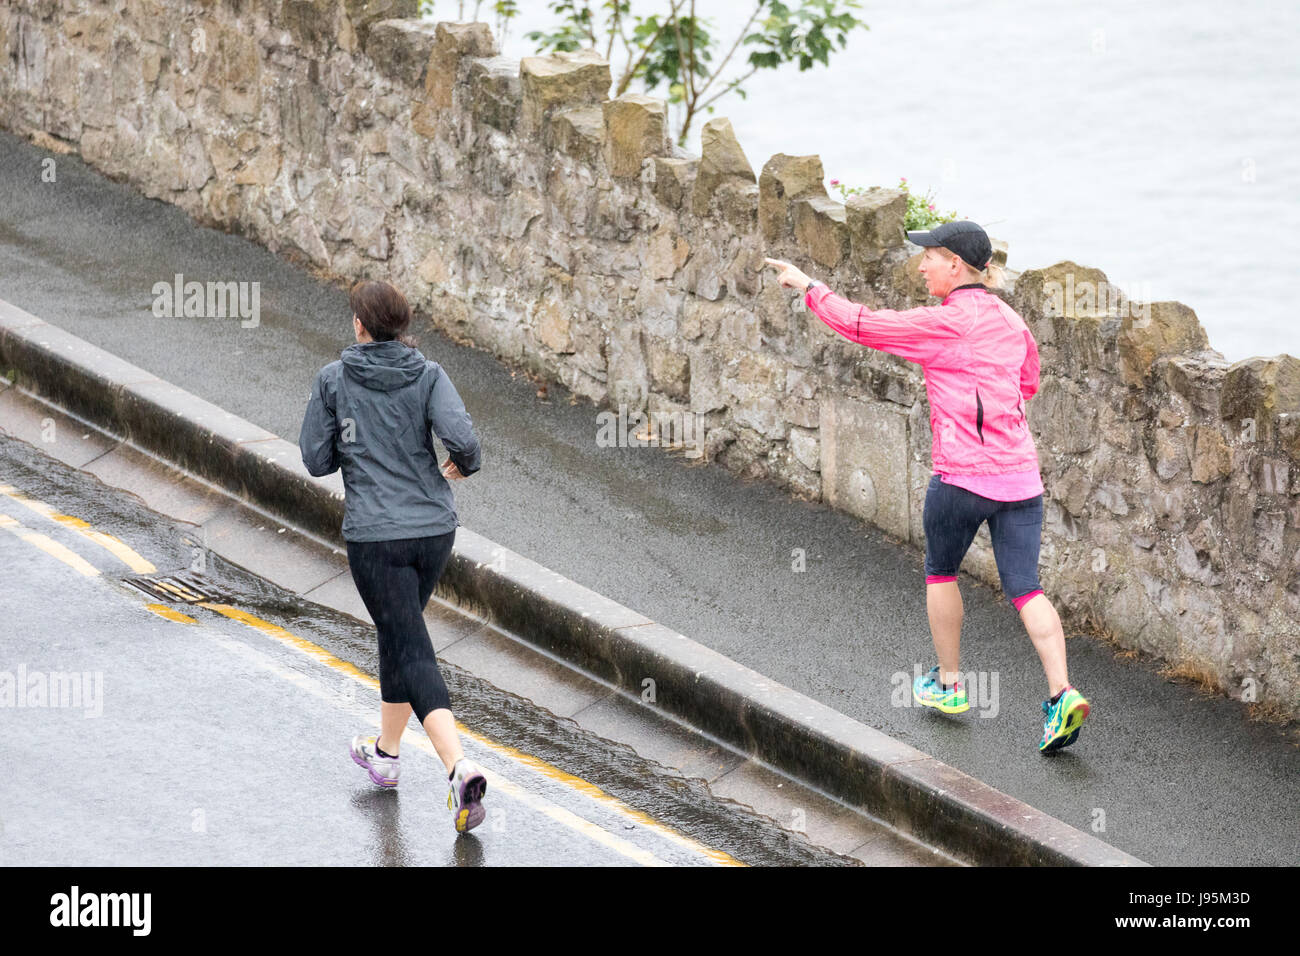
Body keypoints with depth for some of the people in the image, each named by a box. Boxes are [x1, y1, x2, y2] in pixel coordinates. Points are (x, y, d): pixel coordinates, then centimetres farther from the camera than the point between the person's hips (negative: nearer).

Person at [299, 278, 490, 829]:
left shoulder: (334, 381, -5)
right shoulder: (428, 376, -3)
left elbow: (316, 459, -1)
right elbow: (461, 438, -17)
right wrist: (464, 465, 5)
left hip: (375, 536, -4)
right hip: (434, 529, 4)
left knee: (414, 654, -7)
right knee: (399, 634, 26)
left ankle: (460, 769, -25)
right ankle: (385, 752, 40)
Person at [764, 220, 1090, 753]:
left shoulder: (942, 323, -10)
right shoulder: (1010, 322, 11)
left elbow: (862, 326, -5)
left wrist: (809, 287, 5)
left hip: (963, 475, -5)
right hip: (1020, 474, 5)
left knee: (941, 572, 19)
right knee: (1024, 588, 2)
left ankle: (948, 684, 31)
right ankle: (1061, 693, -13)